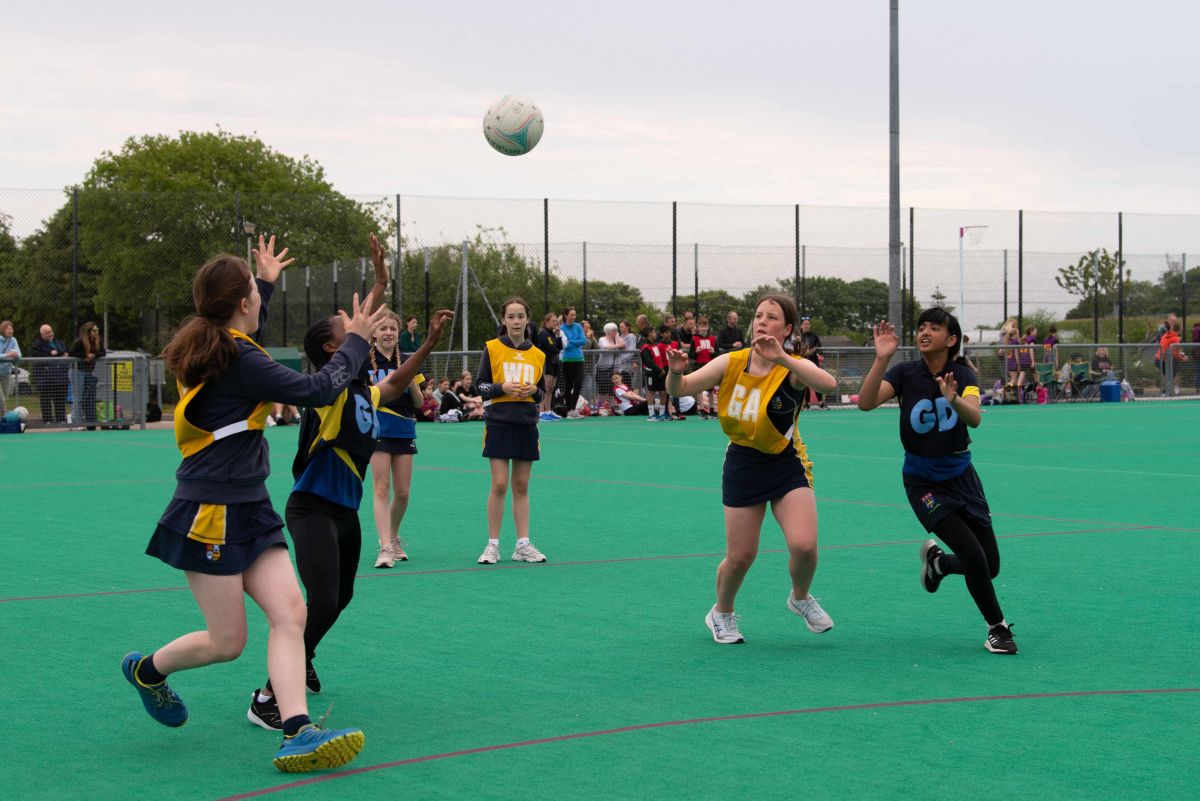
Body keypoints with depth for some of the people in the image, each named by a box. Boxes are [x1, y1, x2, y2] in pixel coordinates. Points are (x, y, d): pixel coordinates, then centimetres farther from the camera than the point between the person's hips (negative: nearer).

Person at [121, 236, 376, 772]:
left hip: (247, 511, 9)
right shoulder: (237, 359, -20)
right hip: (211, 513, -9)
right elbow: (317, 390, -18)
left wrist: (267, 281, 45)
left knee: (289, 612, -7)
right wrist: (355, 341, -3)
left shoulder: (213, 346, 9)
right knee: (227, 642, 0)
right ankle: (147, 669, 28)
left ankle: (296, 732, -14)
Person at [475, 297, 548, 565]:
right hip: (499, 423, -3)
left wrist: (534, 391, -7)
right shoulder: (492, 348, 1)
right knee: (499, 484, -6)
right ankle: (493, 545, 1)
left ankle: (523, 545, 9)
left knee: (521, 486, 6)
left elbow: (542, 392, 15)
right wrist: (503, 387, -16)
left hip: (526, 424, 3)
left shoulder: (537, 354, 10)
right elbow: (482, 387, 1)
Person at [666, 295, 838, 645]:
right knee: (740, 556, 3)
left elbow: (829, 384, -34)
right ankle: (721, 613, 33)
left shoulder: (794, 368, -13)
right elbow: (679, 389, -7)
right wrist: (676, 371, -31)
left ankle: (800, 598, 14)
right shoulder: (731, 363, -5)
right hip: (743, 465, 1)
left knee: (803, 544, -19)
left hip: (787, 465, -1)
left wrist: (782, 358, -44)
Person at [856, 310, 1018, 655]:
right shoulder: (905, 373, -10)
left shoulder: (963, 376, -7)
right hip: (922, 481, -3)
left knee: (990, 567, 4)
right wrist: (881, 359, -39)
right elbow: (866, 403, -27)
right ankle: (997, 627, 5)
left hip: (961, 477, 3)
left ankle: (936, 560, 35)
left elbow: (975, 418, -27)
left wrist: (954, 400, -49)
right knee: (973, 556, -17)